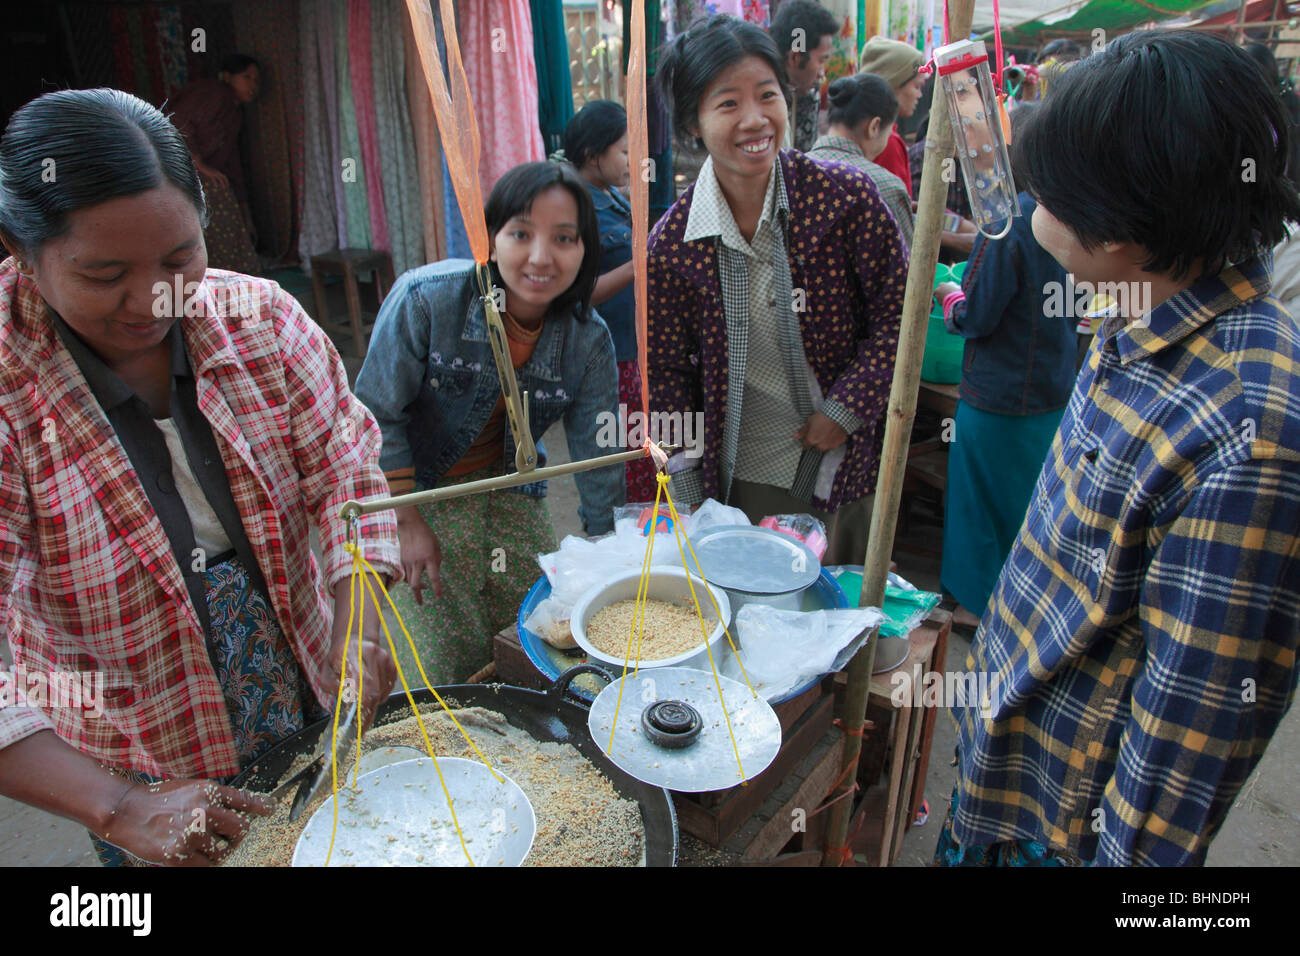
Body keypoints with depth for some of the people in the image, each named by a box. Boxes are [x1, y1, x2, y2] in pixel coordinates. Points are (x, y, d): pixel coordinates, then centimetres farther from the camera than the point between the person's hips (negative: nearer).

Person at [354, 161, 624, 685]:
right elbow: (376, 416, -15)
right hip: (415, 486, -3)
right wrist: (408, 522, -14)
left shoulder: (589, 341, -15)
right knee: (458, 661, -5)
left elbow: (599, 458, -6)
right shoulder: (426, 298, -26)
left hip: (509, 488, 4)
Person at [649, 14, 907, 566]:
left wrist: (845, 411, -12)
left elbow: (896, 314, -5)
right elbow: (668, 371, -2)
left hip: (840, 461, 0)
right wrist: (688, 493, -2)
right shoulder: (672, 242, -10)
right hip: (739, 482, 0)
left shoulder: (845, 196, -14)